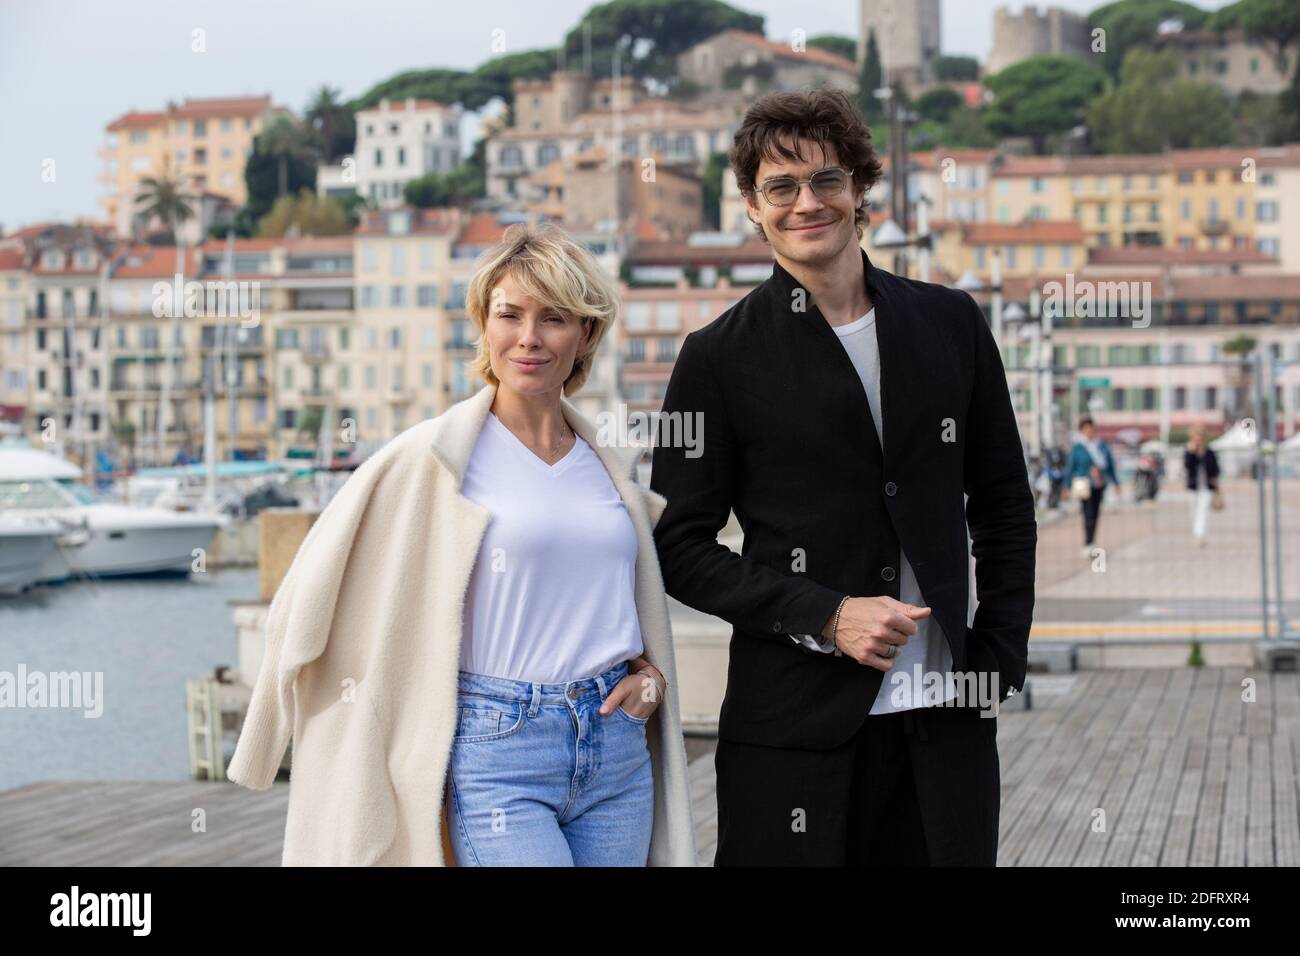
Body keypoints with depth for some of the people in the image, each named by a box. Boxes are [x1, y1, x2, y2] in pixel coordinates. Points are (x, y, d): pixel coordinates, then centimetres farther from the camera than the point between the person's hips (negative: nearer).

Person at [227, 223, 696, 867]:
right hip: (498, 754, -5)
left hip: (619, 752, 5)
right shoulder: (434, 459, -5)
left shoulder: (610, 468, 12)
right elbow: (316, 596, -2)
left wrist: (653, 670, 11)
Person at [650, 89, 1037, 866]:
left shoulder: (951, 324, 9)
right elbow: (680, 546, -2)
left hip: (947, 717, 3)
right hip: (794, 725, -3)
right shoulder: (722, 356, -1)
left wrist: (1001, 656, 5)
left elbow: (1005, 505, 15)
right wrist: (825, 618, -11)